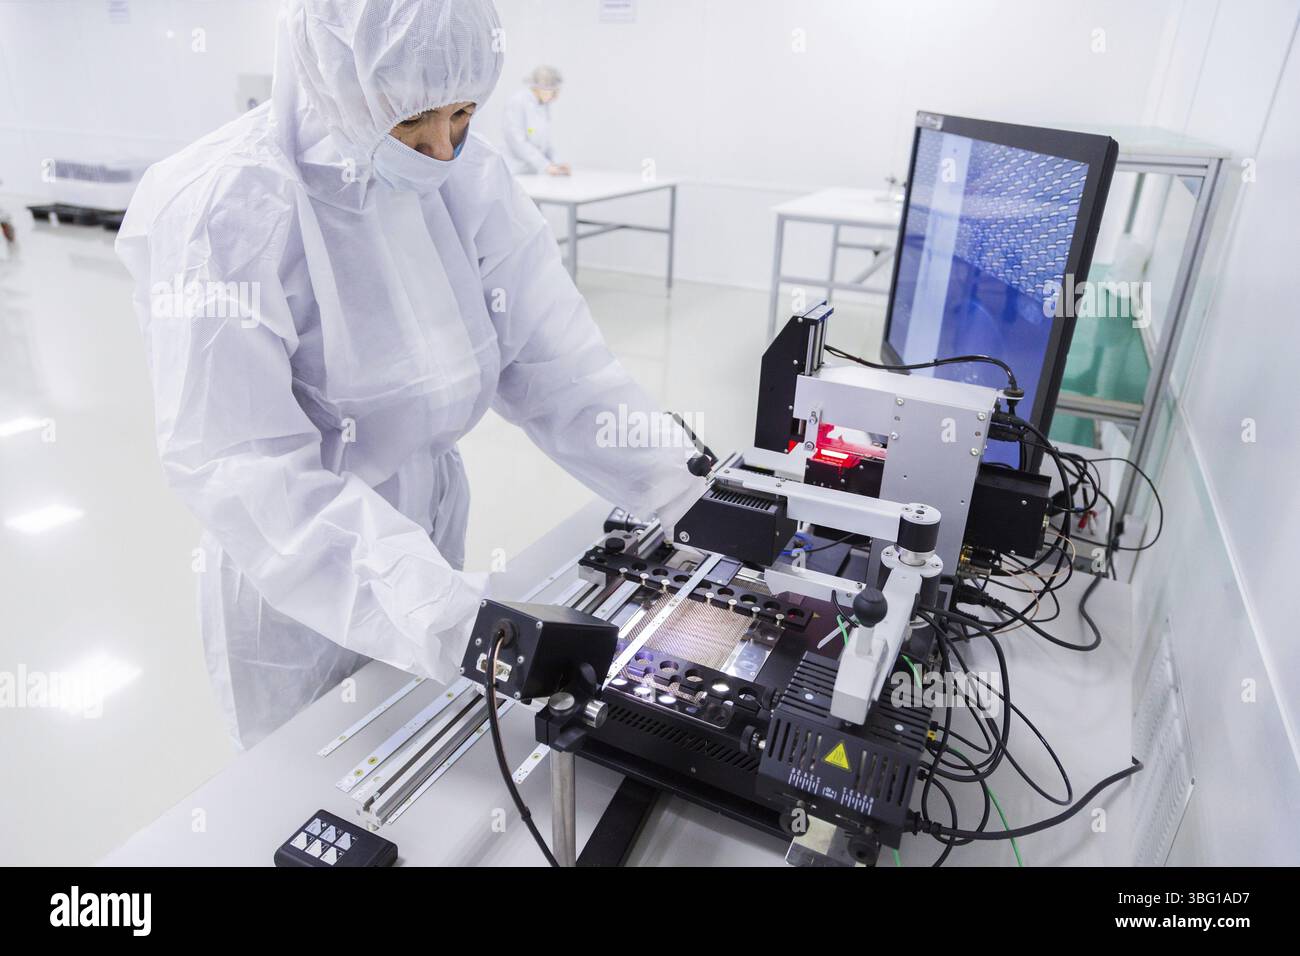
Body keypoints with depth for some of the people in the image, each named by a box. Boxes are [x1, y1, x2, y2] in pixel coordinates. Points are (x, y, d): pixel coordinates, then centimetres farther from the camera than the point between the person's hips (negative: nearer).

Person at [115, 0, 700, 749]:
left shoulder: (468, 177, -8)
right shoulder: (227, 210, -23)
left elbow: (552, 357, -12)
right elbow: (246, 467, -31)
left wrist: (686, 484, -23)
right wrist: (451, 616, -42)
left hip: (431, 528, 5)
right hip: (298, 591, -4)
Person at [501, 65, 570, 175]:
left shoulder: (544, 104, 8)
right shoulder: (517, 102, -12)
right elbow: (518, 142, -17)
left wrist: (554, 164, -2)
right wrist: (545, 166, -19)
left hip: (533, 172, 7)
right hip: (515, 173, -6)